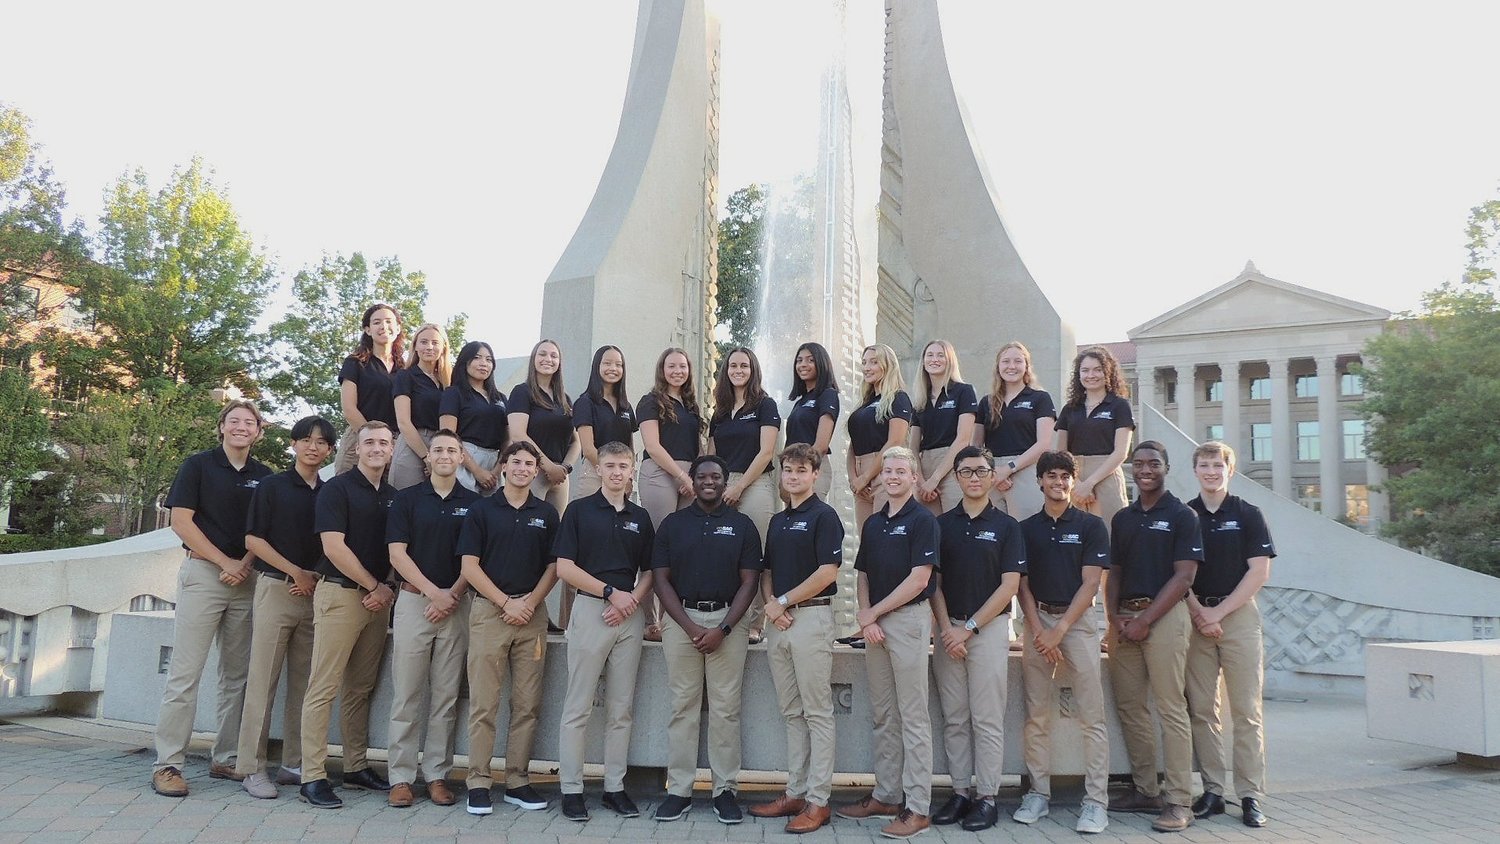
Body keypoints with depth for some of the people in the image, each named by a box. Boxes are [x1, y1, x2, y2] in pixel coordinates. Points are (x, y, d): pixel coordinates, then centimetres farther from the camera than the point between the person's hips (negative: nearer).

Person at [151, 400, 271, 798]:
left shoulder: (264, 476, 12)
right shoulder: (198, 465, 1)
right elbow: (181, 521, -5)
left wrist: (246, 564, -8)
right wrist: (225, 562, -9)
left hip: (246, 579, 4)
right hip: (203, 572, -4)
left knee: (236, 675, 8)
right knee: (185, 673, -6)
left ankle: (226, 758, 16)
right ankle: (167, 764, -2)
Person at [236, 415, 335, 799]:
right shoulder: (272, 486, 2)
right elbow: (253, 539, -3)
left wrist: (318, 578, -3)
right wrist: (295, 571, -8)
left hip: (316, 592, 4)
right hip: (276, 590, -4)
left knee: (304, 682, 7)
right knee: (263, 680, -4)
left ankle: (294, 764, 15)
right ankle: (251, 767, 2)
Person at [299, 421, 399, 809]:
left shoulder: (393, 496, 14)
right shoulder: (337, 489, -4)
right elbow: (333, 547, -12)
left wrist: (389, 589, -1)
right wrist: (376, 586, -9)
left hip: (379, 598, 6)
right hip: (340, 593, -6)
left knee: (360, 689, 12)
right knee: (323, 688, -5)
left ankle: (357, 767, 19)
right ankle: (312, 777, -3)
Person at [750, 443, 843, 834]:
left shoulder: (824, 516, -6)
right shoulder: (777, 521, 17)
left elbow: (828, 572, -14)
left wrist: (784, 602, -11)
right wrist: (770, 603, -2)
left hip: (811, 617, -7)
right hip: (779, 622, 8)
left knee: (817, 713, -2)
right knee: (792, 713, 12)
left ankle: (817, 800, 2)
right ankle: (795, 792, 19)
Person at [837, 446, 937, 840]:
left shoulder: (923, 520, -7)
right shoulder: (872, 523, 15)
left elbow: (919, 579, -14)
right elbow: (864, 576, 15)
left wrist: (873, 613, -11)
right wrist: (865, 617, -3)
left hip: (908, 620, -7)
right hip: (874, 624, 7)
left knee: (912, 716, -3)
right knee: (883, 716, 12)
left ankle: (917, 808, 1)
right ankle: (886, 796, 21)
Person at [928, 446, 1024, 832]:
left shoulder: (1006, 526, 1)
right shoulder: (941, 525, 8)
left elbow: (1009, 585, -5)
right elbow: (934, 582, 6)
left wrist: (968, 627, -10)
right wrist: (946, 628, -7)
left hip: (989, 627, -3)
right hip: (947, 629, 3)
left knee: (986, 719, 0)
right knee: (954, 719, 7)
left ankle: (987, 797, 7)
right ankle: (960, 792, 15)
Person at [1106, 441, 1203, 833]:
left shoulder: (1181, 515, -1)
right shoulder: (1122, 518, 16)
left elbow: (1183, 576, -8)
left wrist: (1145, 620, -13)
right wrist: (1114, 616, -1)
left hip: (1164, 616, -6)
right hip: (1124, 619, 6)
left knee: (1170, 709, -7)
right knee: (1129, 707, 8)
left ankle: (1179, 802, -3)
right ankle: (1145, 790, 18)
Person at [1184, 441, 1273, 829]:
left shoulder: (1247, 514, 3)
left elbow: (1259, 571, -3)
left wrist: (1219, 612, -9)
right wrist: (1198, 612, -8)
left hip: (1239, 615, -2)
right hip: (1195, 617, 2)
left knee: (1246, 709, -2)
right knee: (1202, 709, 3)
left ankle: (1250, 796, 3)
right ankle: (1212, 791, 10)